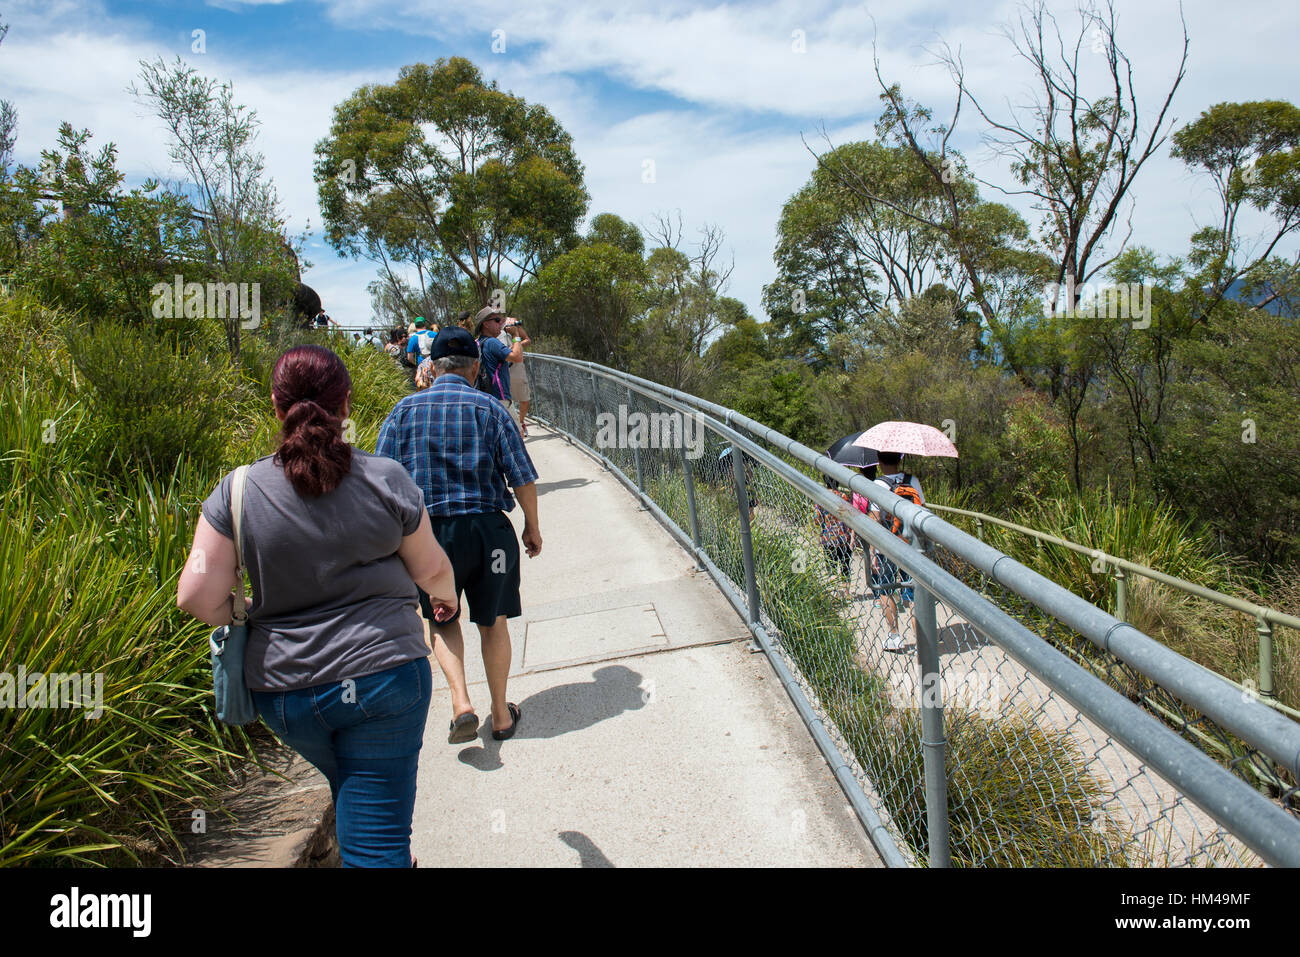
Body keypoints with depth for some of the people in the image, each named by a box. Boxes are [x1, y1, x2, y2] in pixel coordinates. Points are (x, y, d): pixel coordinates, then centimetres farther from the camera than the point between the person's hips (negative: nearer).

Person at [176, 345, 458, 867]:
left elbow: (196, 596, -9)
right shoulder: (385, 479, -10)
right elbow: (431, 570, 2)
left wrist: (239, 618, 13)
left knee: (350, 787, 30)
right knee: (375, 843, 4)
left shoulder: (237, 491, -7)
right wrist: (447, 595, 24)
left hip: (281, 689, 3)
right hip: (382, 676, -3)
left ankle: (391, 854, 49)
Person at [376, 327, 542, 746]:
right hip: (487, 527, 0)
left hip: (428, 531, 1)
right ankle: (501, 716, 27)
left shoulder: (405, 410, 0)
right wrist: (532, 527, 10)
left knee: (442, 622, 21)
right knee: (492, 623, 16)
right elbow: (523, 478, -4)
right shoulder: (490, 409, -3)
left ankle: (461, 703, 4)